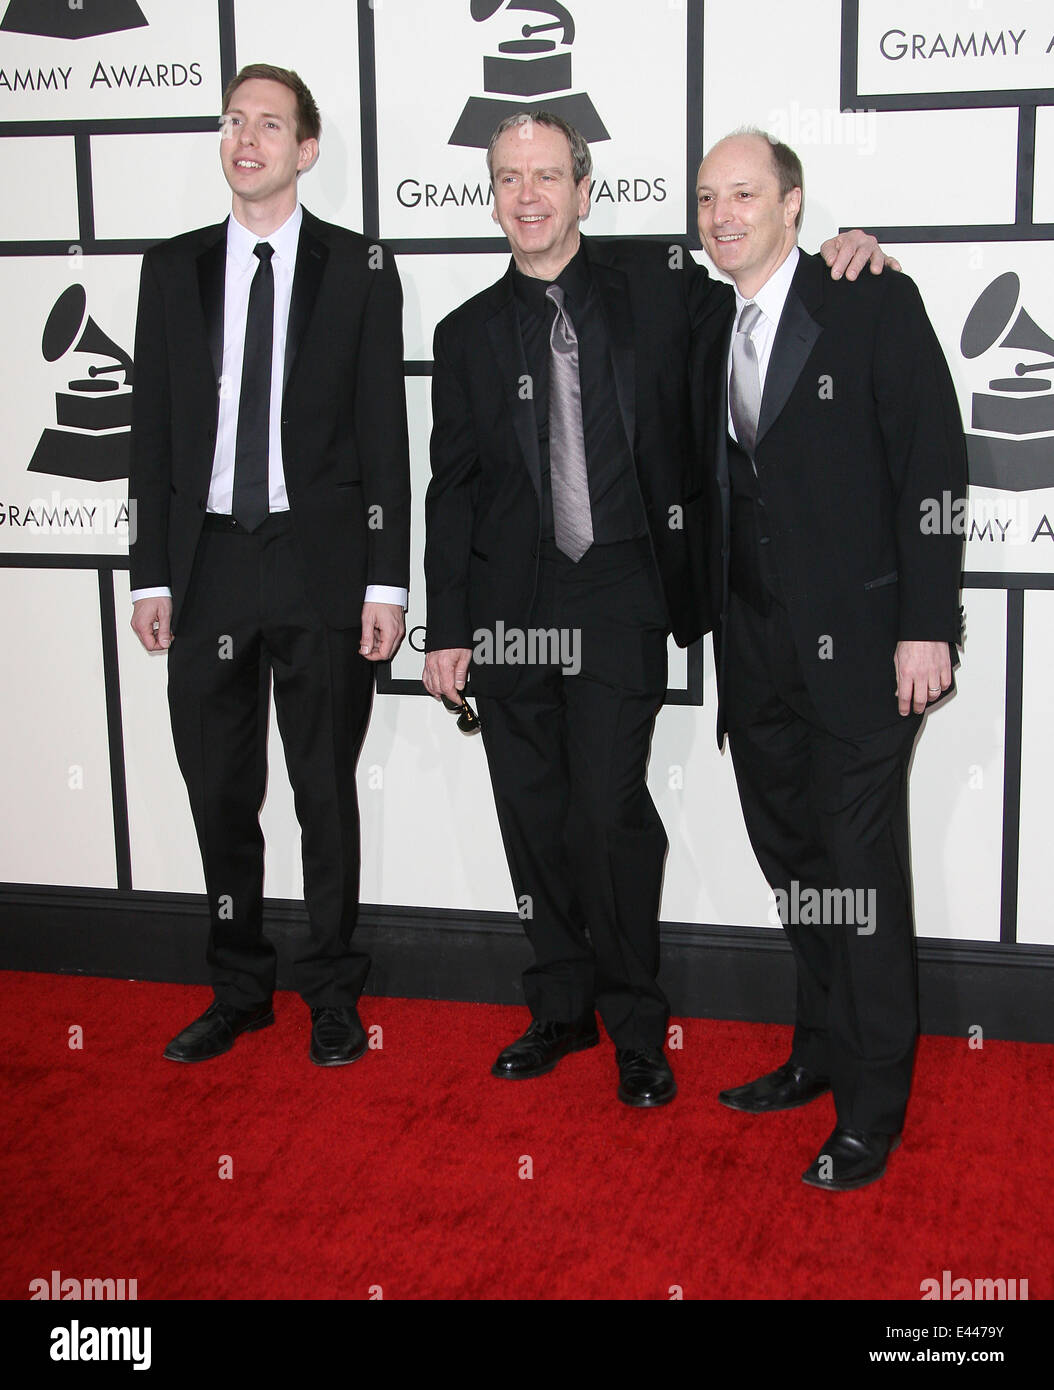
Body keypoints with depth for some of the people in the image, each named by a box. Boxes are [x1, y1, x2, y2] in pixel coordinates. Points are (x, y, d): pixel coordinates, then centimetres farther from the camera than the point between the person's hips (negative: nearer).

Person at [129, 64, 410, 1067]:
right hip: (209, 560, 3)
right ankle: (239, 989, 27)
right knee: (219, 793, 10)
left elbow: (384, 433, -1)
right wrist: (152, 574, 3)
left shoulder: (359, 269, 1)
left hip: (321, 564, -2)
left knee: (325, 789, 7)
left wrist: (386, 580, -7)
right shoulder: (174, 268, 8)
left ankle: (332, 993, 23)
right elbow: (154, 429, 8)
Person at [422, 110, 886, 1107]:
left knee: (609, 812, -8)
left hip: (620, 602, -3)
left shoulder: (659, 285, 4)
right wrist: (446, 629, 4)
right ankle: (561, 1008, 27)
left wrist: (842, 258, -5)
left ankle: (636, 1027, 10)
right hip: (510, 610, 3)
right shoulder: (467, 334, 10)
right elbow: (452, 489, 9)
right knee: (533, 817, 9)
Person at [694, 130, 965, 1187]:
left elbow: (932, 468, -9)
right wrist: (720, 630, 9)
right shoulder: (714, 336, 13)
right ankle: (821, 1054, 30)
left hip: (857, 642, -6)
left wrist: (926, 627, -15)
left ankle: (872, 1108, 13)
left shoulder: (874, 305, -5)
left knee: (859, 873, -1)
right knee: (788, 855, 12)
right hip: (757, 653, 6)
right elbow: (720, 494, 14)